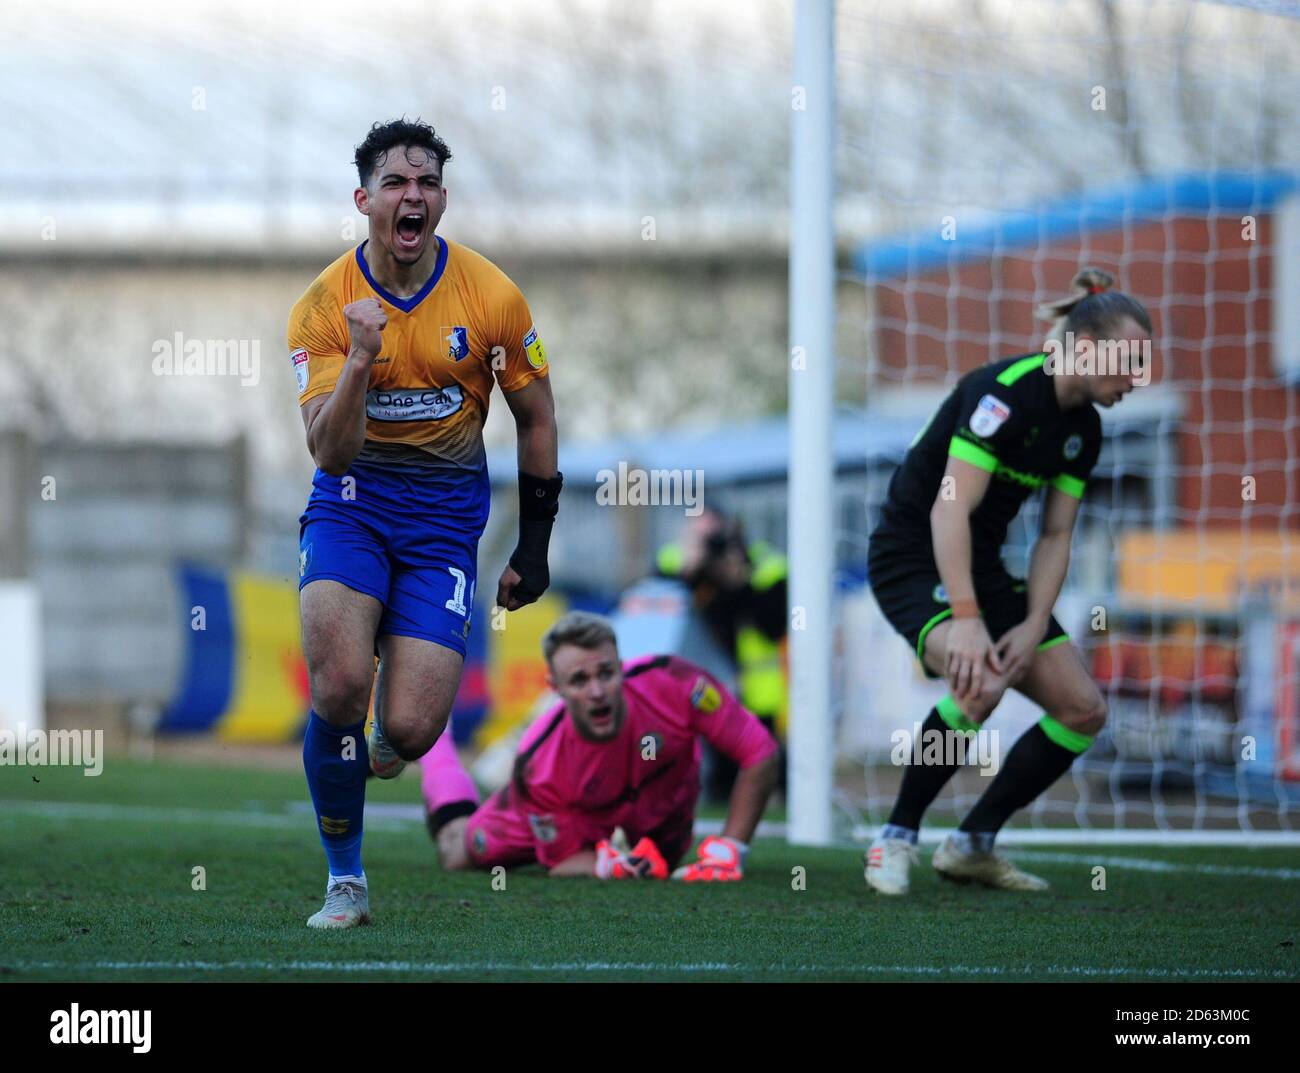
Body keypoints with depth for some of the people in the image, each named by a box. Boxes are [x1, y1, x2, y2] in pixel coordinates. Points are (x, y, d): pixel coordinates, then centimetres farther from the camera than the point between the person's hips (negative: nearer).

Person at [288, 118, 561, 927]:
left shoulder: (492, 297, -7)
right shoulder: (324, 306, -8)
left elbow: (535, 418, 7)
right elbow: (328, 451, -15)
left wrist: (534, 547, 8)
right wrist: (360, 359, -31)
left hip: (445, 511, 0)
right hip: (352, 498, 0)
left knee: (409, 730, -14)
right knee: (339, 682, -26)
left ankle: (389, 741, 29)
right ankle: (345, 881, -6)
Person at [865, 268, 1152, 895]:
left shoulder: (1083, 428, 3)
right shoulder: (1006, 392, -24)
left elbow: (1055, 536, 6)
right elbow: (949, 508, -29)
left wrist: (1034, 627, -8)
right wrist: (965, 620, -33)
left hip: (982, 564, 9)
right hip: (913, 557, -9)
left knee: (1083, 709, 0)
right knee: (980, 683, -34)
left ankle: (972, 847, 10)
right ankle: (896, 839, -16)